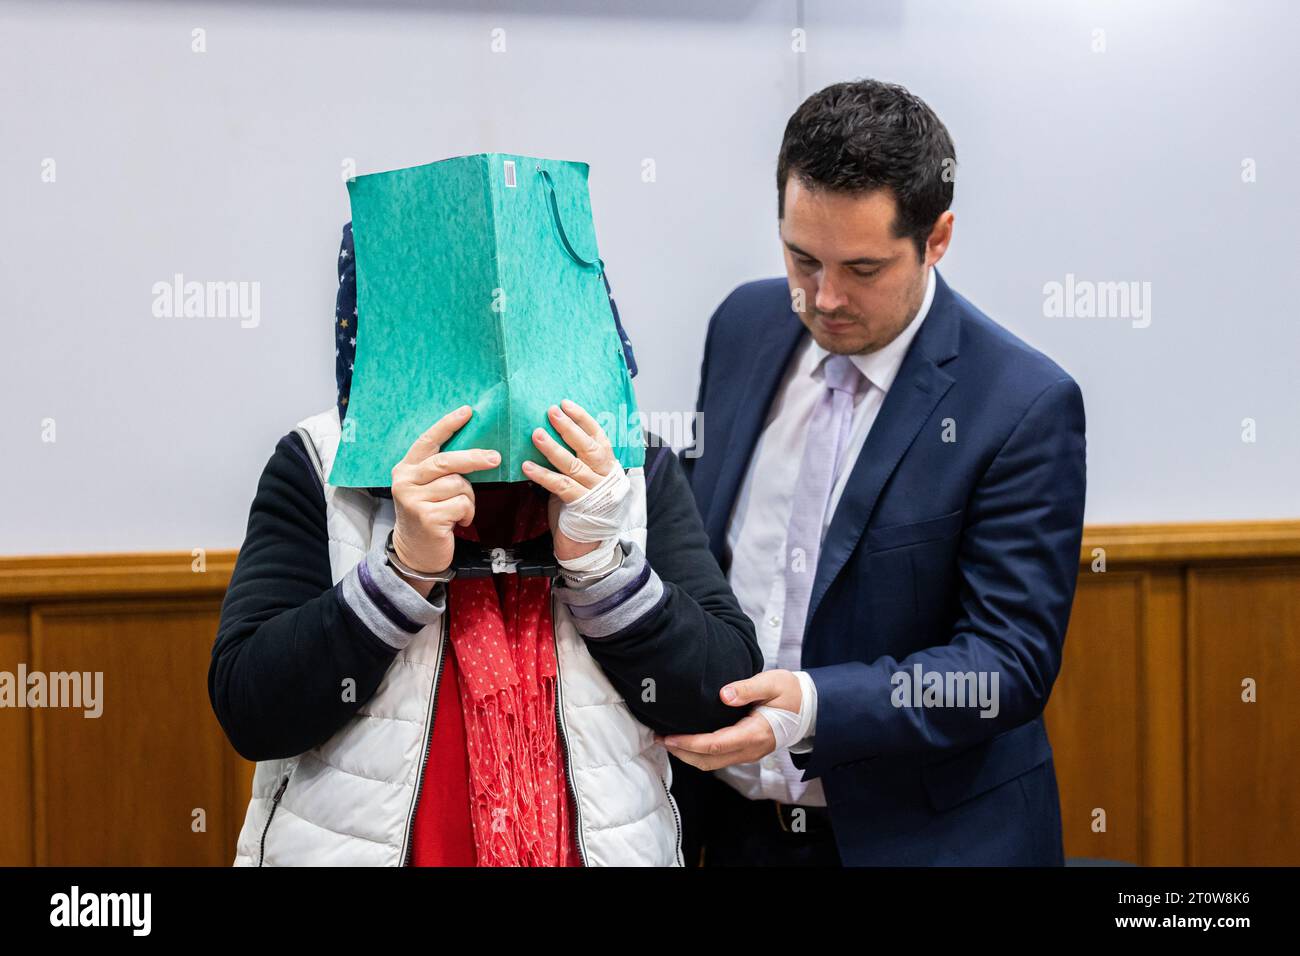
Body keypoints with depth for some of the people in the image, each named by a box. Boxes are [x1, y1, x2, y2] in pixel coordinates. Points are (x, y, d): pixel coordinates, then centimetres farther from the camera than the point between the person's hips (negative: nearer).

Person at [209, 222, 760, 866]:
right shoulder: (319, 467, -9)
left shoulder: (638, 470, -4)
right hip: (360, 844, -1)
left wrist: (601, 559, -23)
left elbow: (722, 694, -10)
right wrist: (404, 566, -27)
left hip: (599, 843, 2)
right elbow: (250, 713, -16)